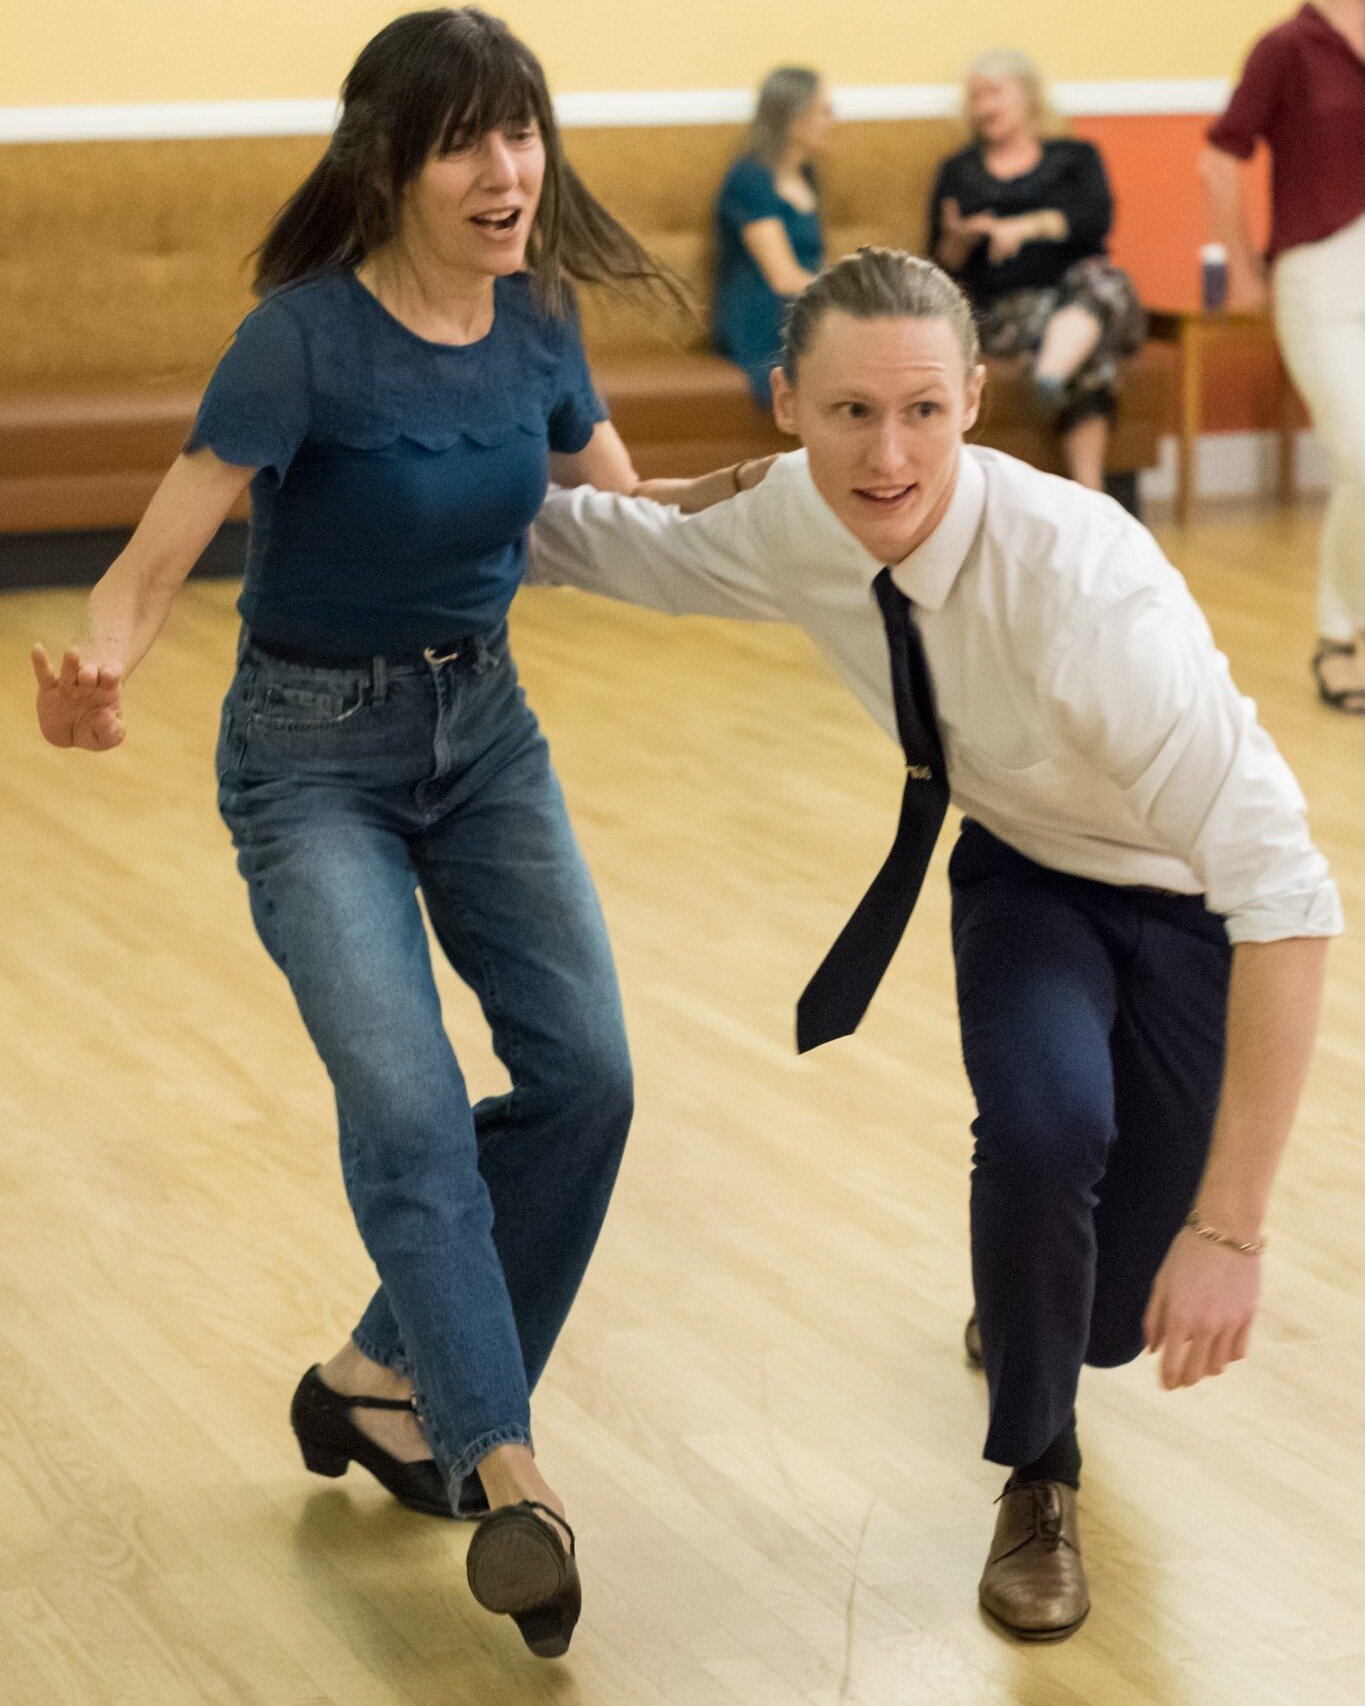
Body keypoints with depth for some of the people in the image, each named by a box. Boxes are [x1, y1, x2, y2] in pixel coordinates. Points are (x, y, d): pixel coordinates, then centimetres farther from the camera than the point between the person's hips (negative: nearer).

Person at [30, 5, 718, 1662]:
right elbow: (155, 560, -27)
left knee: (582, 1072, -4)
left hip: (485, 728, 6)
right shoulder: (307, 336, -23)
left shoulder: (535, 315, -5)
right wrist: (98, 673, -47)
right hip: (314, 757, -6)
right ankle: (506, 1473, -24)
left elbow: (623, 513, 11)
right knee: (408, 1107, -19)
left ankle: (387, 1377, 13)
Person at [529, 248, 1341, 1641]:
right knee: (1044, 1121, -28)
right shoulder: (797, 525, -20)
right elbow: (638, 547, 5)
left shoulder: (1079, 581, -39)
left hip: (1191, 900, -3)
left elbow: (1287, 892, -41)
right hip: (1021, 870, 3)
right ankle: (1037, 1478, 2)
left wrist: (1228, 1225, -44)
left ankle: (1037, 1272, 43)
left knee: (1115, 1318, 2)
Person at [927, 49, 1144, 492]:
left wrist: (1027, 226, -15)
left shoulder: (1076, 157, 20)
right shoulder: (958, 171, 23)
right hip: (1003, 310, -1)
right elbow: (943, 265, 16)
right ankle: (1088, 492, -53)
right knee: (1092, 358, -35)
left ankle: (1050, 377, -64)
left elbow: (1098, 218, -1)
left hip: (1080, 293, 1)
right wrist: (957, 240, -8)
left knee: (1103, 278, -37)